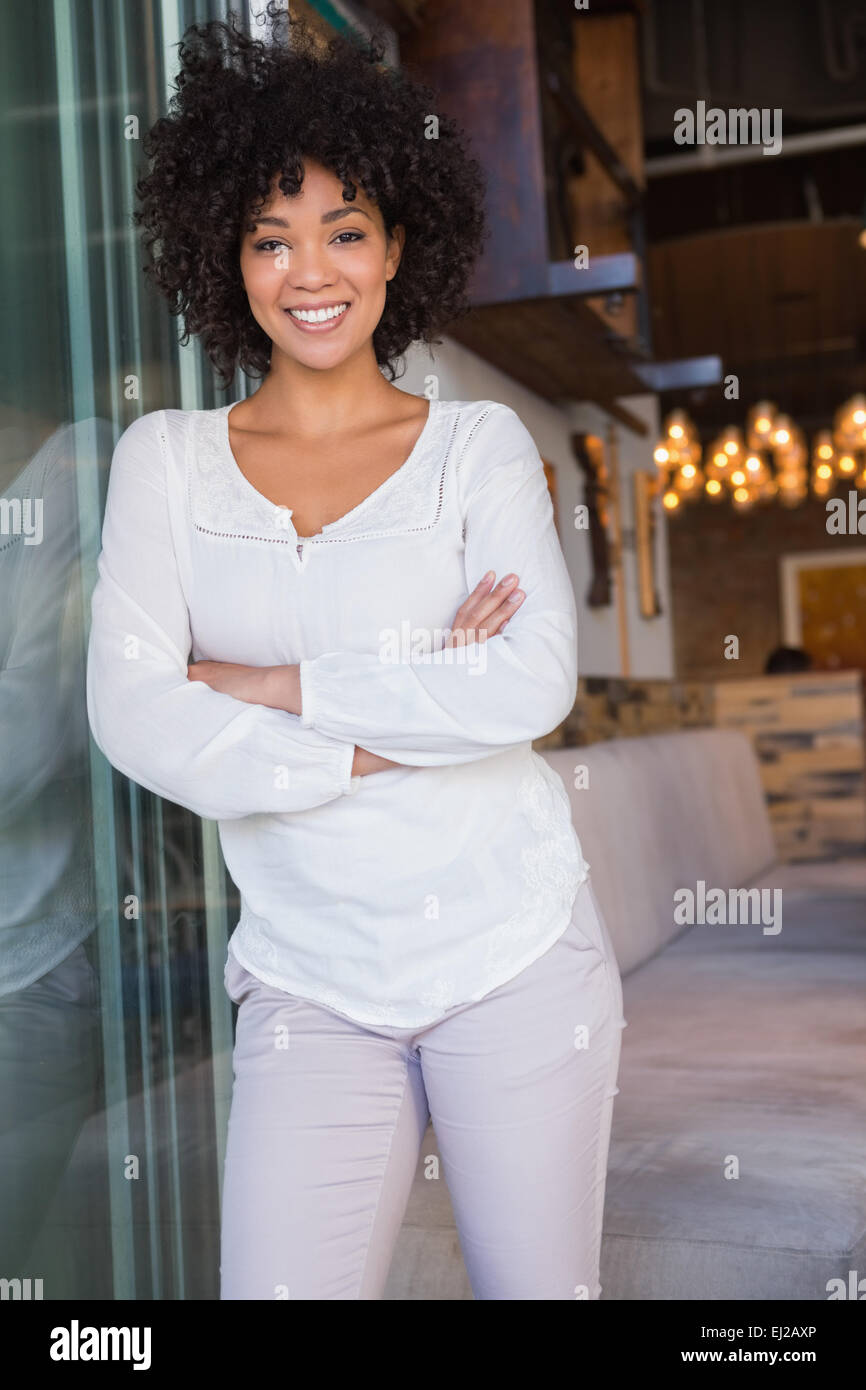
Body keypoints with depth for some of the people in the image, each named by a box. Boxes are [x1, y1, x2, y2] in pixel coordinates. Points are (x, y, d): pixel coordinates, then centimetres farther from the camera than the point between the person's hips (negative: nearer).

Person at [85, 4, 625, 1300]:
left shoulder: (479, 443, 2)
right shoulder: (165, 459, 4)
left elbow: (534, 687, -13)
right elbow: (135, 718, -9)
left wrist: (262, 686, -12)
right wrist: (409, 720, -14)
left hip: (516, 949, 0)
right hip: (313, 983, 1)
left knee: (541, 1287, 11)